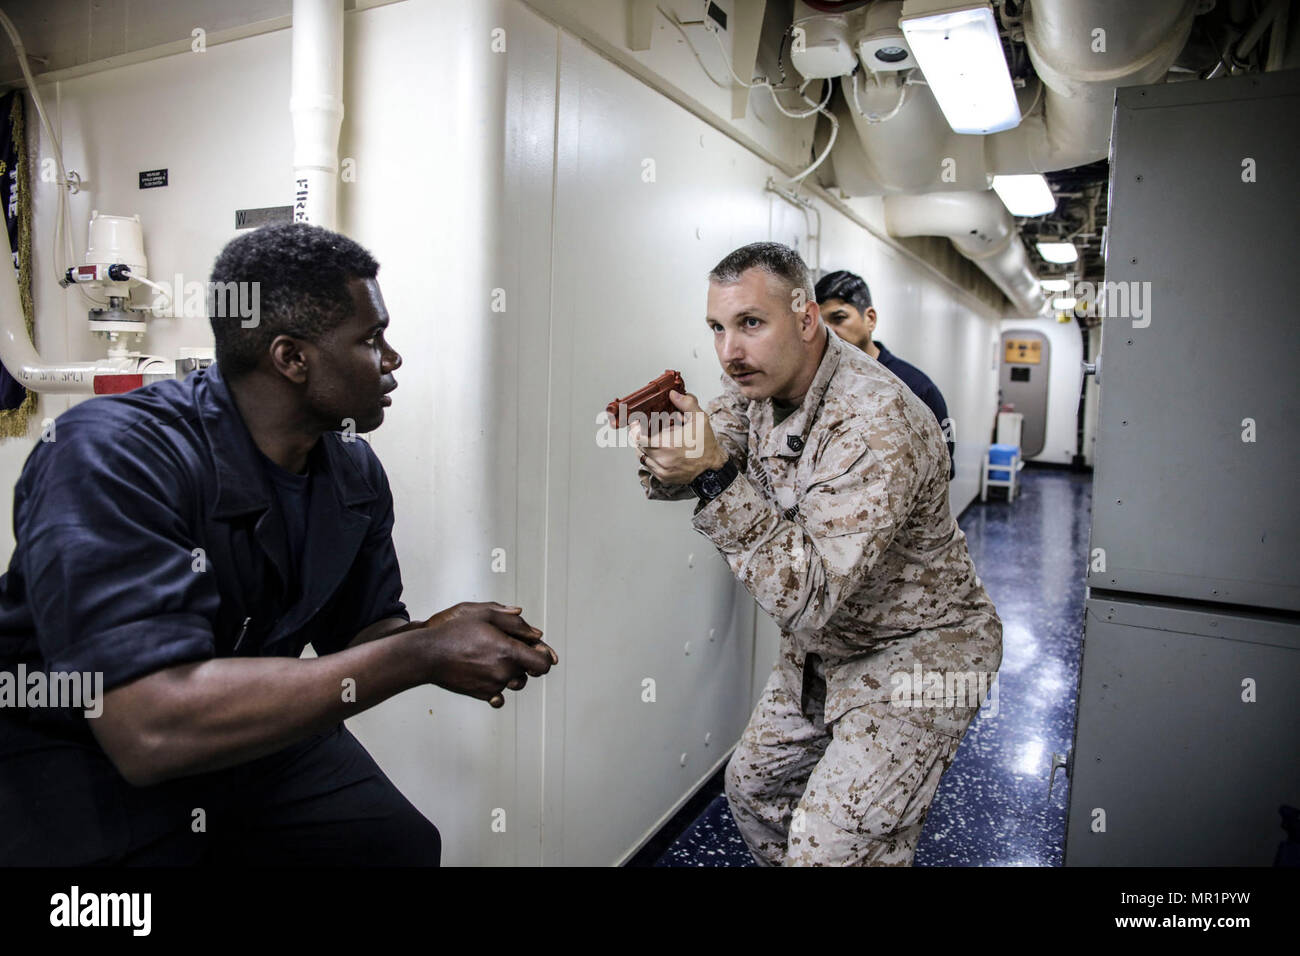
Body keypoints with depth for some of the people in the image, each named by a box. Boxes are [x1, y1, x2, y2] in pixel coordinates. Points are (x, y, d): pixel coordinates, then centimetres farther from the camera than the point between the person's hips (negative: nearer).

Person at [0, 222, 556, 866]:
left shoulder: (355, 471, -5)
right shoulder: (114, 455, -29)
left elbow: (360, 629, 4)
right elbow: (152, 727, -37)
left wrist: (437, 639, -20)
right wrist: (420, 655, -35)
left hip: (249, 733, 6)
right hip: (79, 757, -6)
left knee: (405, 845, -1)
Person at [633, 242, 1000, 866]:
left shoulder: (876, 424, -32)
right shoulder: (755, 385, -5)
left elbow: (808, 596, -35)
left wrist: (714, 476, -43)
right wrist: (667, 459, -30)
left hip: (914, 651, -8)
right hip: (823, 644, 8)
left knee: (830, 845, -13)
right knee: (751, 788, 19)